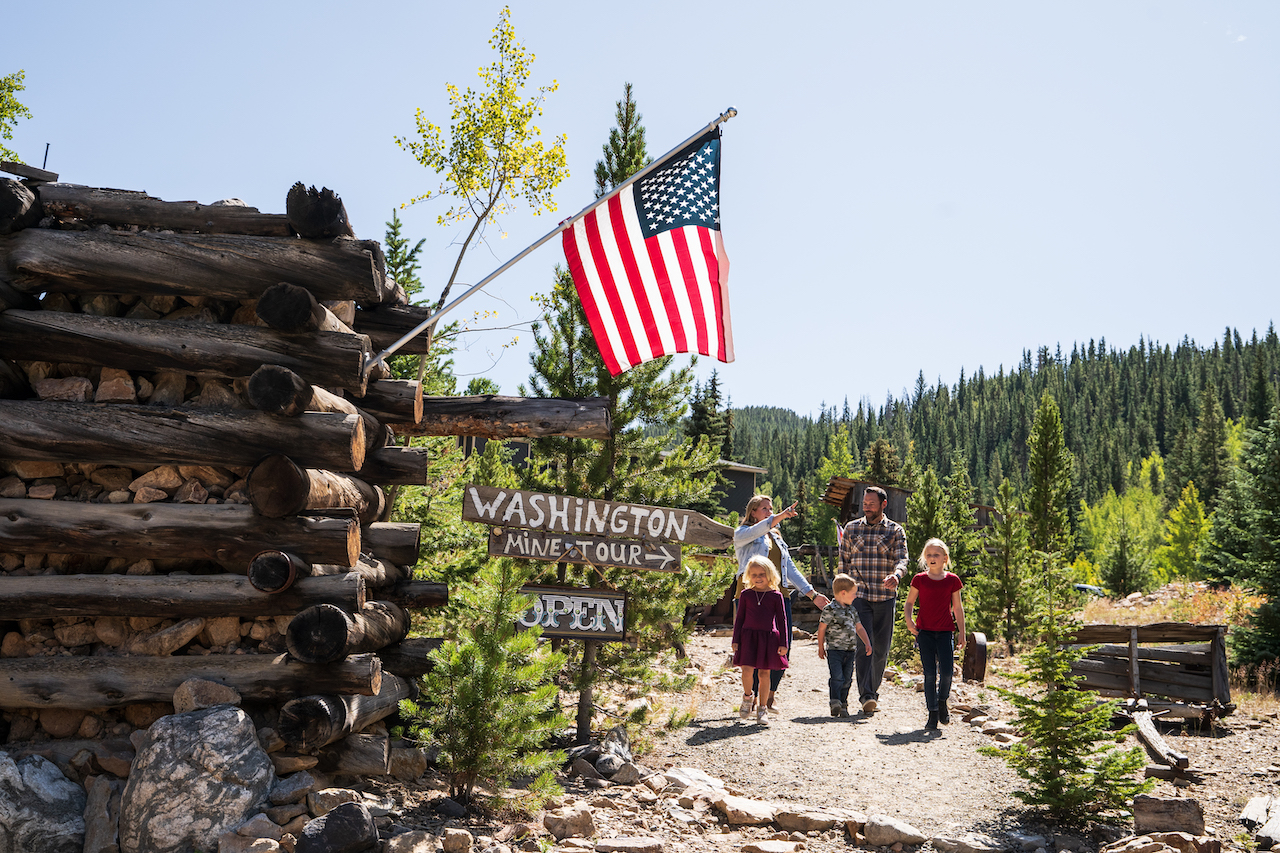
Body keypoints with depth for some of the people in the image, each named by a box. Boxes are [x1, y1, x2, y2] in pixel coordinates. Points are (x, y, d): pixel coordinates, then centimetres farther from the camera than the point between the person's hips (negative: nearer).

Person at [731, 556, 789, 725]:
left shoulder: (776, 596, 2)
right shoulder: (746, 594, 5)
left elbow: (782, 620, 5)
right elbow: (739, 618, 9)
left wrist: (783, 643, 1)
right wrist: (735, 640, 4)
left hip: (769, 637, 0)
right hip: (748, 636, 0)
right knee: (747, 670, -13)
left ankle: (761, 710, 14)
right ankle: (747, 697, 16)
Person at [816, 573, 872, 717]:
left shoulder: (852, 610, 14)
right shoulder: (830, 609, -9)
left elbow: (859, 628, 21)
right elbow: (821, 628, -5)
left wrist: (867, 643, 12)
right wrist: (821, 647, -1)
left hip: (850, 651, 6)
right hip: (834, 650, -6)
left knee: (847, 678, 7)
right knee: (837, 677, -15)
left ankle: (843, 705, 16)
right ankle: (835, 702, -13)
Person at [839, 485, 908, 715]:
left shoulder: (895, 531, 4)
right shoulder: (852, 528, 9)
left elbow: (902, 559, -9)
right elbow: (844, 562, 13)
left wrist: (896, 575, -32)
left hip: (885, 597, 1)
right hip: (858, 596, 0)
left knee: (881, 648, 6)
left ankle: (873, 689, 25)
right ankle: (866, 696, -15)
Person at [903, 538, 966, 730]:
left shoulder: (952, 580, 3)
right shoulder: (919, 580, 2)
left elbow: (958, 608, 9)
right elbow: (909, 602, 11)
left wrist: (962, 633, 8)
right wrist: (908, 620, -7)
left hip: (945, 631, 0)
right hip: (924, 631, 0)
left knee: (946, 671, -11)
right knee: (930, 674, -2)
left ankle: (942, 702, 18)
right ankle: (932, 714, 9)